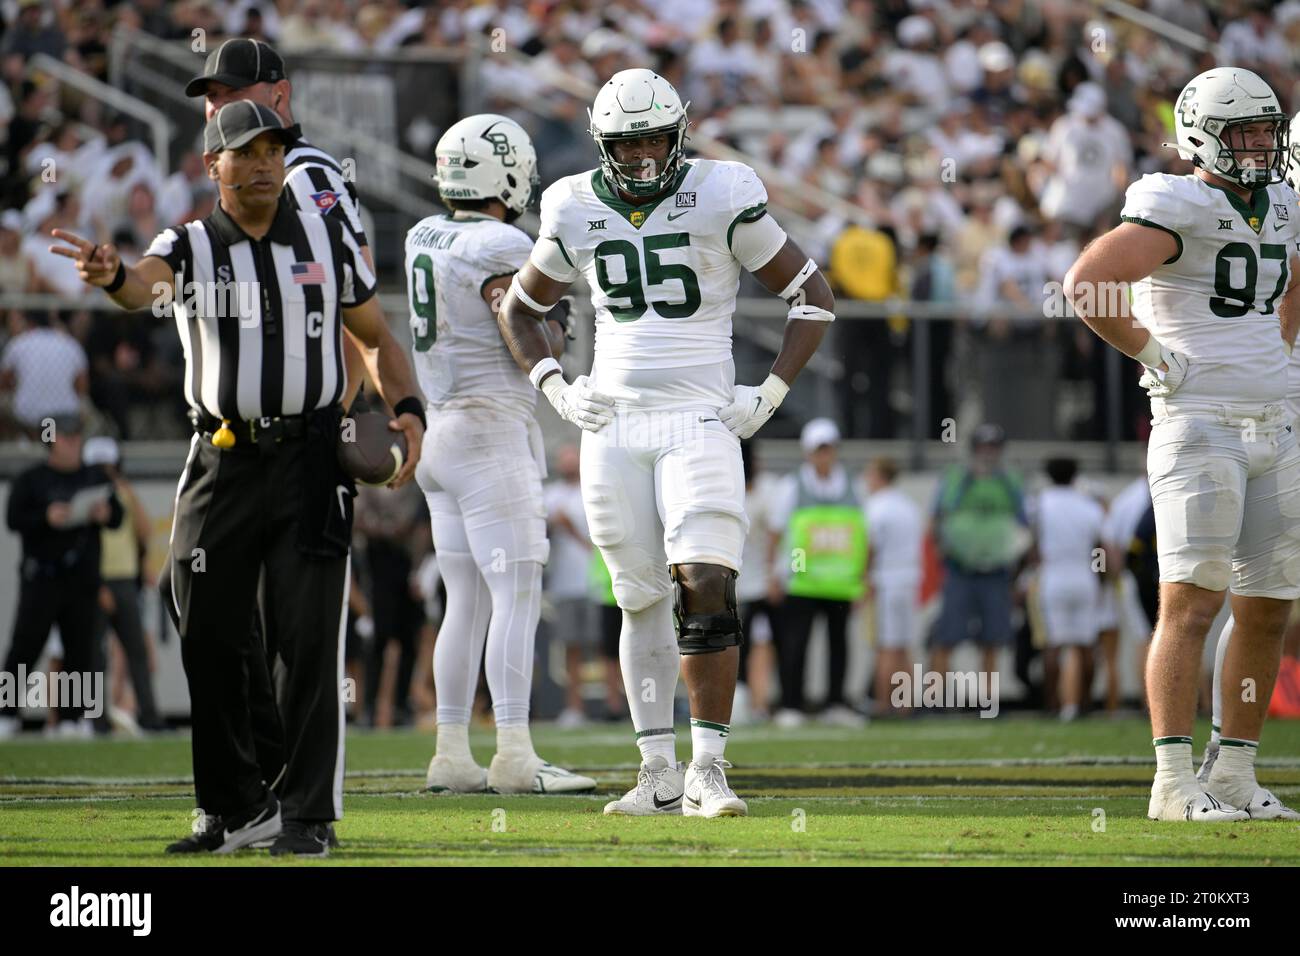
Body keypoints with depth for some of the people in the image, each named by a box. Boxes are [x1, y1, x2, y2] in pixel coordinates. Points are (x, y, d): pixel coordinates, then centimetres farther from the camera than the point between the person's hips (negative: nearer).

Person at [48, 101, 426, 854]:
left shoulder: (327, 241, 8)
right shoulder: (191, 247, 2)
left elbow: (378, 339, 16)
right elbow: (147, 284, -22)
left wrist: (408, 409, -2)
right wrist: (111, 275, -46)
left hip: (311, 460, -1)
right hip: (222, 465, 1)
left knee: (311, 642, -8)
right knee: (210, 642, 3)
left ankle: (310, 813, -3)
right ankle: (238, 807, 17)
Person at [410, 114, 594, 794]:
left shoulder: (424, 240, 11)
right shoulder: (502, 251, -14)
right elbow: (537, 351, -14)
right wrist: (557, 308, 4)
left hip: (438, 429, 9)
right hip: (492, 432, -9)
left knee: (467, 600, 11)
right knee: (517, 595, -10)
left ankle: (452, 756, 10)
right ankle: (514, 756, -15)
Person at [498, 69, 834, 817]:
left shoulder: (723, 199, -5)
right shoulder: (579, 212, 5)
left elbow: (815, 299, 3)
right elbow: (521, 309, 22)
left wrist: (768, 396, -4)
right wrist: (557, 390, 8)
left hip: (699, 423, -3)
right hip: (614, 426, 3)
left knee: (706, 592, -15)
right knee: (643, 601, 7)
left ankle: (708, 771, -10)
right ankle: (659, 774, 12)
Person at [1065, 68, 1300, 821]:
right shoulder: (1180, 208, -11)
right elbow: (1085, 284, -21)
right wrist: (1150, 354, -13)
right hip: (1198, 428, -8)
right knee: (1193, 602, -13)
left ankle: (1237, 773, 16)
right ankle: (1174, 782, -14)